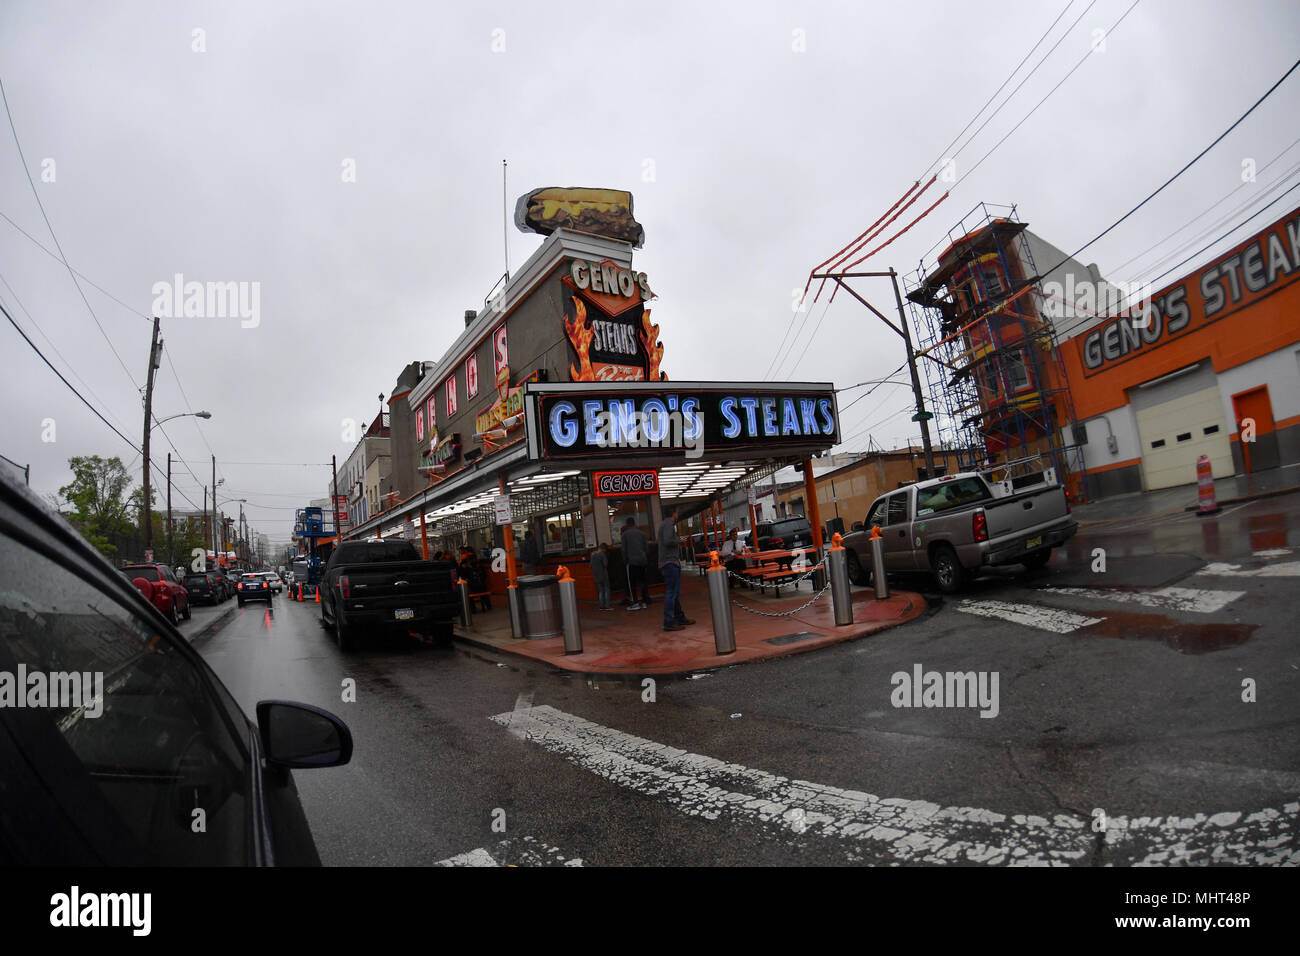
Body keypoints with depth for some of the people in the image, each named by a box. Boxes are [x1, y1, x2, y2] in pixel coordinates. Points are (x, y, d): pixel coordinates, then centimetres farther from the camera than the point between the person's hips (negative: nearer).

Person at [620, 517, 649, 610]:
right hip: (642, 560, 4)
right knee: (642, 581, 9)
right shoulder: (641, 533, 11)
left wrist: (625, 561, 6)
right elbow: (646, 548, 10)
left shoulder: (625, 534, 2)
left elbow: (624, 550, -2)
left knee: (631, 582, 1)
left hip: (632, 561, -4)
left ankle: (635, 603, -5)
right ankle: (644, 602, 8)